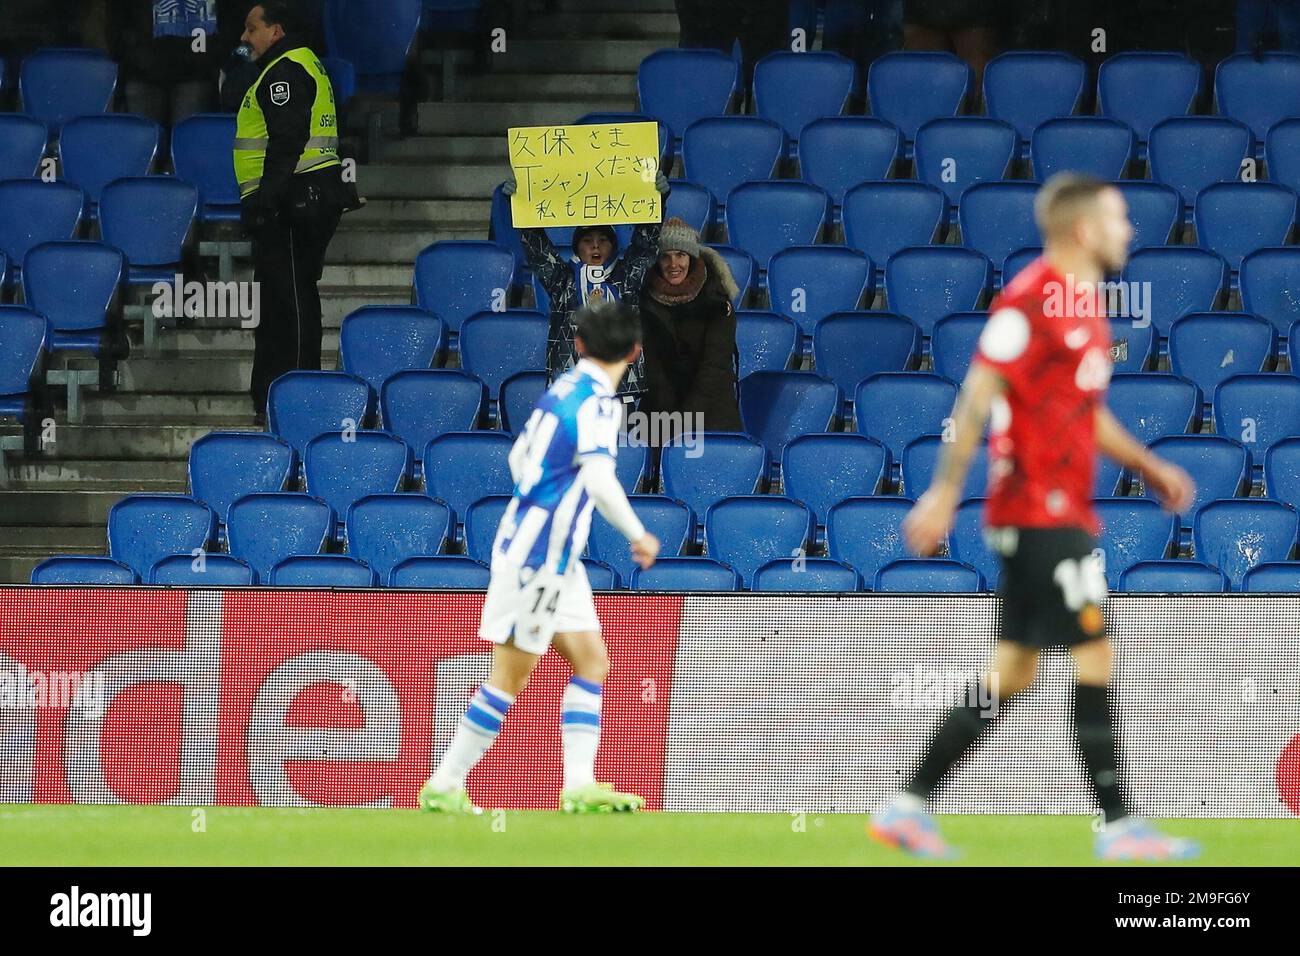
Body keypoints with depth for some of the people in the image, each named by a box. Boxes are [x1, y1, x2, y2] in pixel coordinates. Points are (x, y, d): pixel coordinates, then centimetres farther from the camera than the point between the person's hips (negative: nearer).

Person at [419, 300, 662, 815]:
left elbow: (518, 456, 20)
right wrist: (639, 536, -18)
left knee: (592, 661, 7)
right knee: (512, 674, -4)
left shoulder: (564, 389, 10)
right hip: (537, 555, -9)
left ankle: (579, 785, 1)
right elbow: (599, 479, -28)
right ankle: (444, 784, 1)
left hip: (557, 559, 9)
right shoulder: (597, 402, -17)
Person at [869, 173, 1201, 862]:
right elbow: (976, 397, -16)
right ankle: (1118, 826, -4)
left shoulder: (1083, 307, 16)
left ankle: (908, 807, 13)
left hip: (1062, 512, 10)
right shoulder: (1031, 299, -14)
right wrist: (944, 493, -19)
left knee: (1012, 673, 10)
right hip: (1040, 512, -10)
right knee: (1094, 657, -8)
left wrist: (1147, 466, 18)